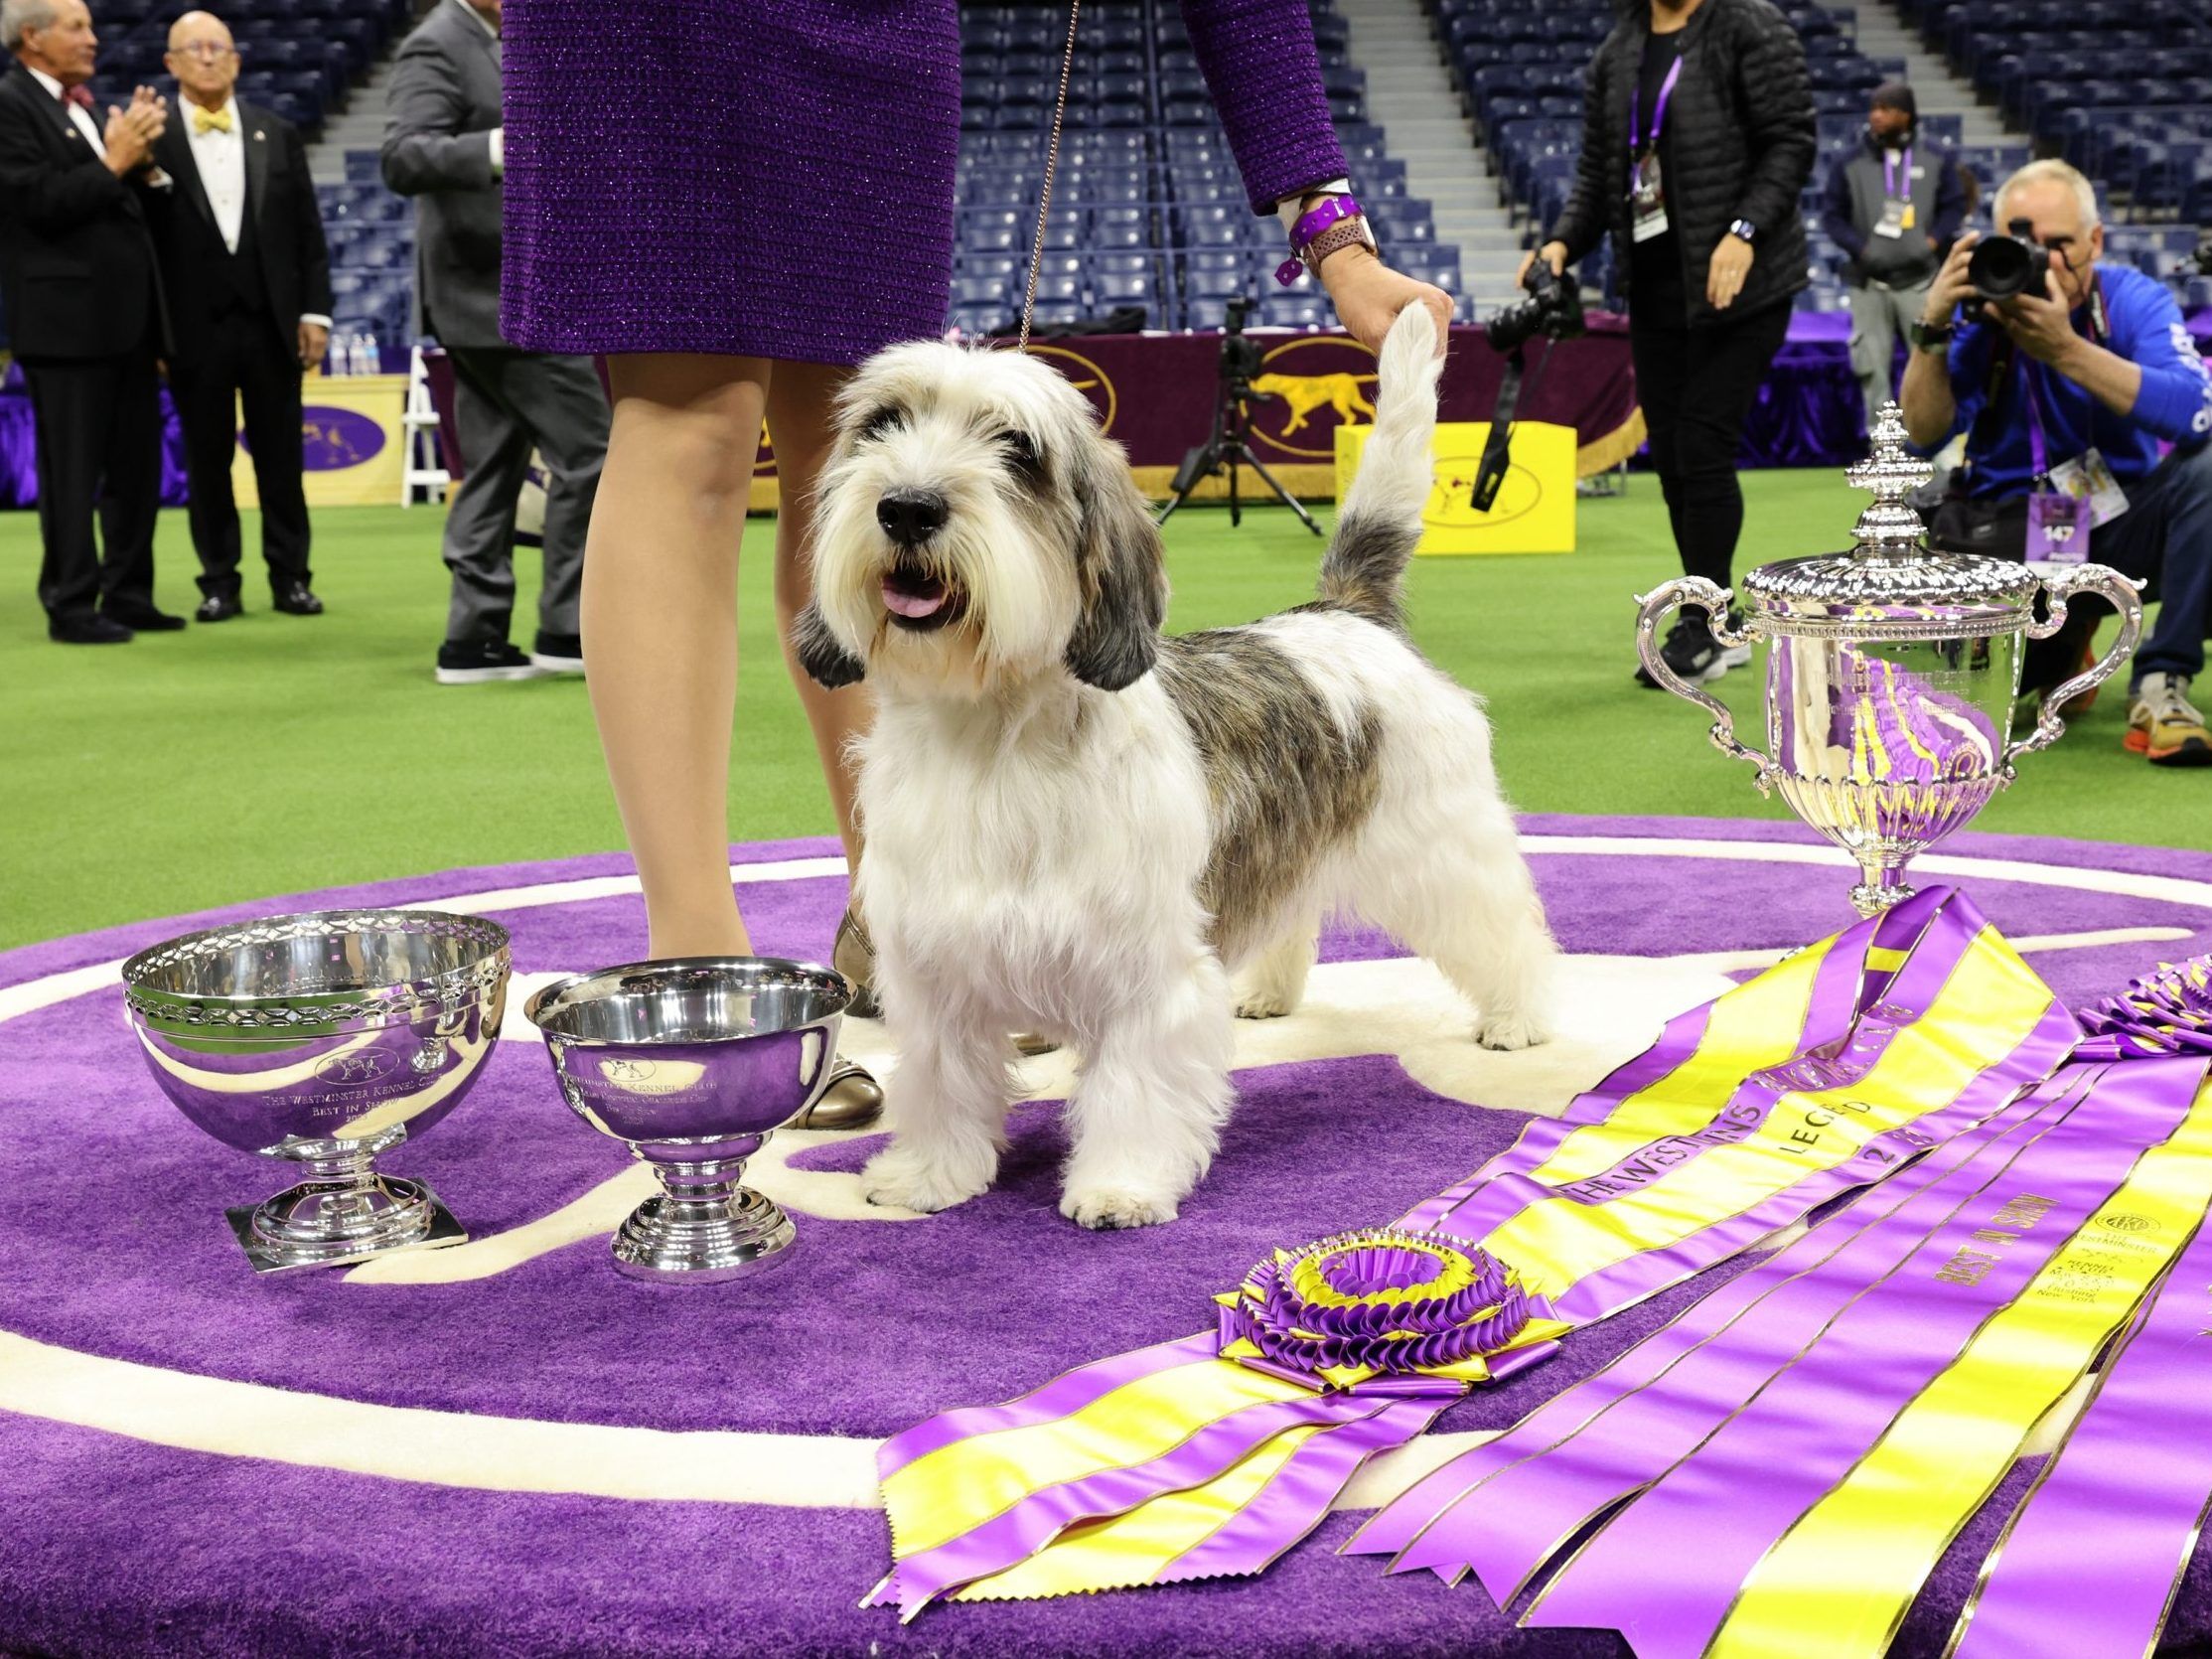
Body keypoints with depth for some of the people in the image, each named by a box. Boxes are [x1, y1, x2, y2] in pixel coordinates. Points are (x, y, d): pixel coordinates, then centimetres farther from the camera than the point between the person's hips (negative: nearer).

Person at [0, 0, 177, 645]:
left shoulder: (84, 107, 18)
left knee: (138, 465, 11)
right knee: (73, 470, -2)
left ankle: (128, 594, 19)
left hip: (127, 315, 8)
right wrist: (114, 161, -15)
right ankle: (72, 606, 6)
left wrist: (140, 159, 1)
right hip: (66, 318, -8)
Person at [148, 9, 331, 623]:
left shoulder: (278, 134, 9)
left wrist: (314, 311, 1)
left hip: (271, 320, 2)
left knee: (280, 457, 5)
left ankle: (290, 577, 13)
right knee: (207, 460, 4)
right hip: (195, 326, -2)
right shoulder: (152, 141, 0)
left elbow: (308, 232, 9)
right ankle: (219, 582, 12)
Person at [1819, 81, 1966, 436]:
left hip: (1920, 280, 0)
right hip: (1868, 282, 0)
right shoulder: (1851, 163, 5)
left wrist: (1934, 241, -7)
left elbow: (1954, 206, 9)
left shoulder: (1937, 159, 7)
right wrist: (1859, 247, -10)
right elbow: (1832, 214, 4)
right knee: (1872, 365, 1)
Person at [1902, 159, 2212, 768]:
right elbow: (1923, 432, -13)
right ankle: (2059, 643, 15)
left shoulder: (2133, 299, -9)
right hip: (2009, 529, 1)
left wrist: (2064, 348, -35)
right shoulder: (1981, 304, -4)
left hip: (2122, 517, -1)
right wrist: (1933, 327, -28)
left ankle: (2161, 687, -21)